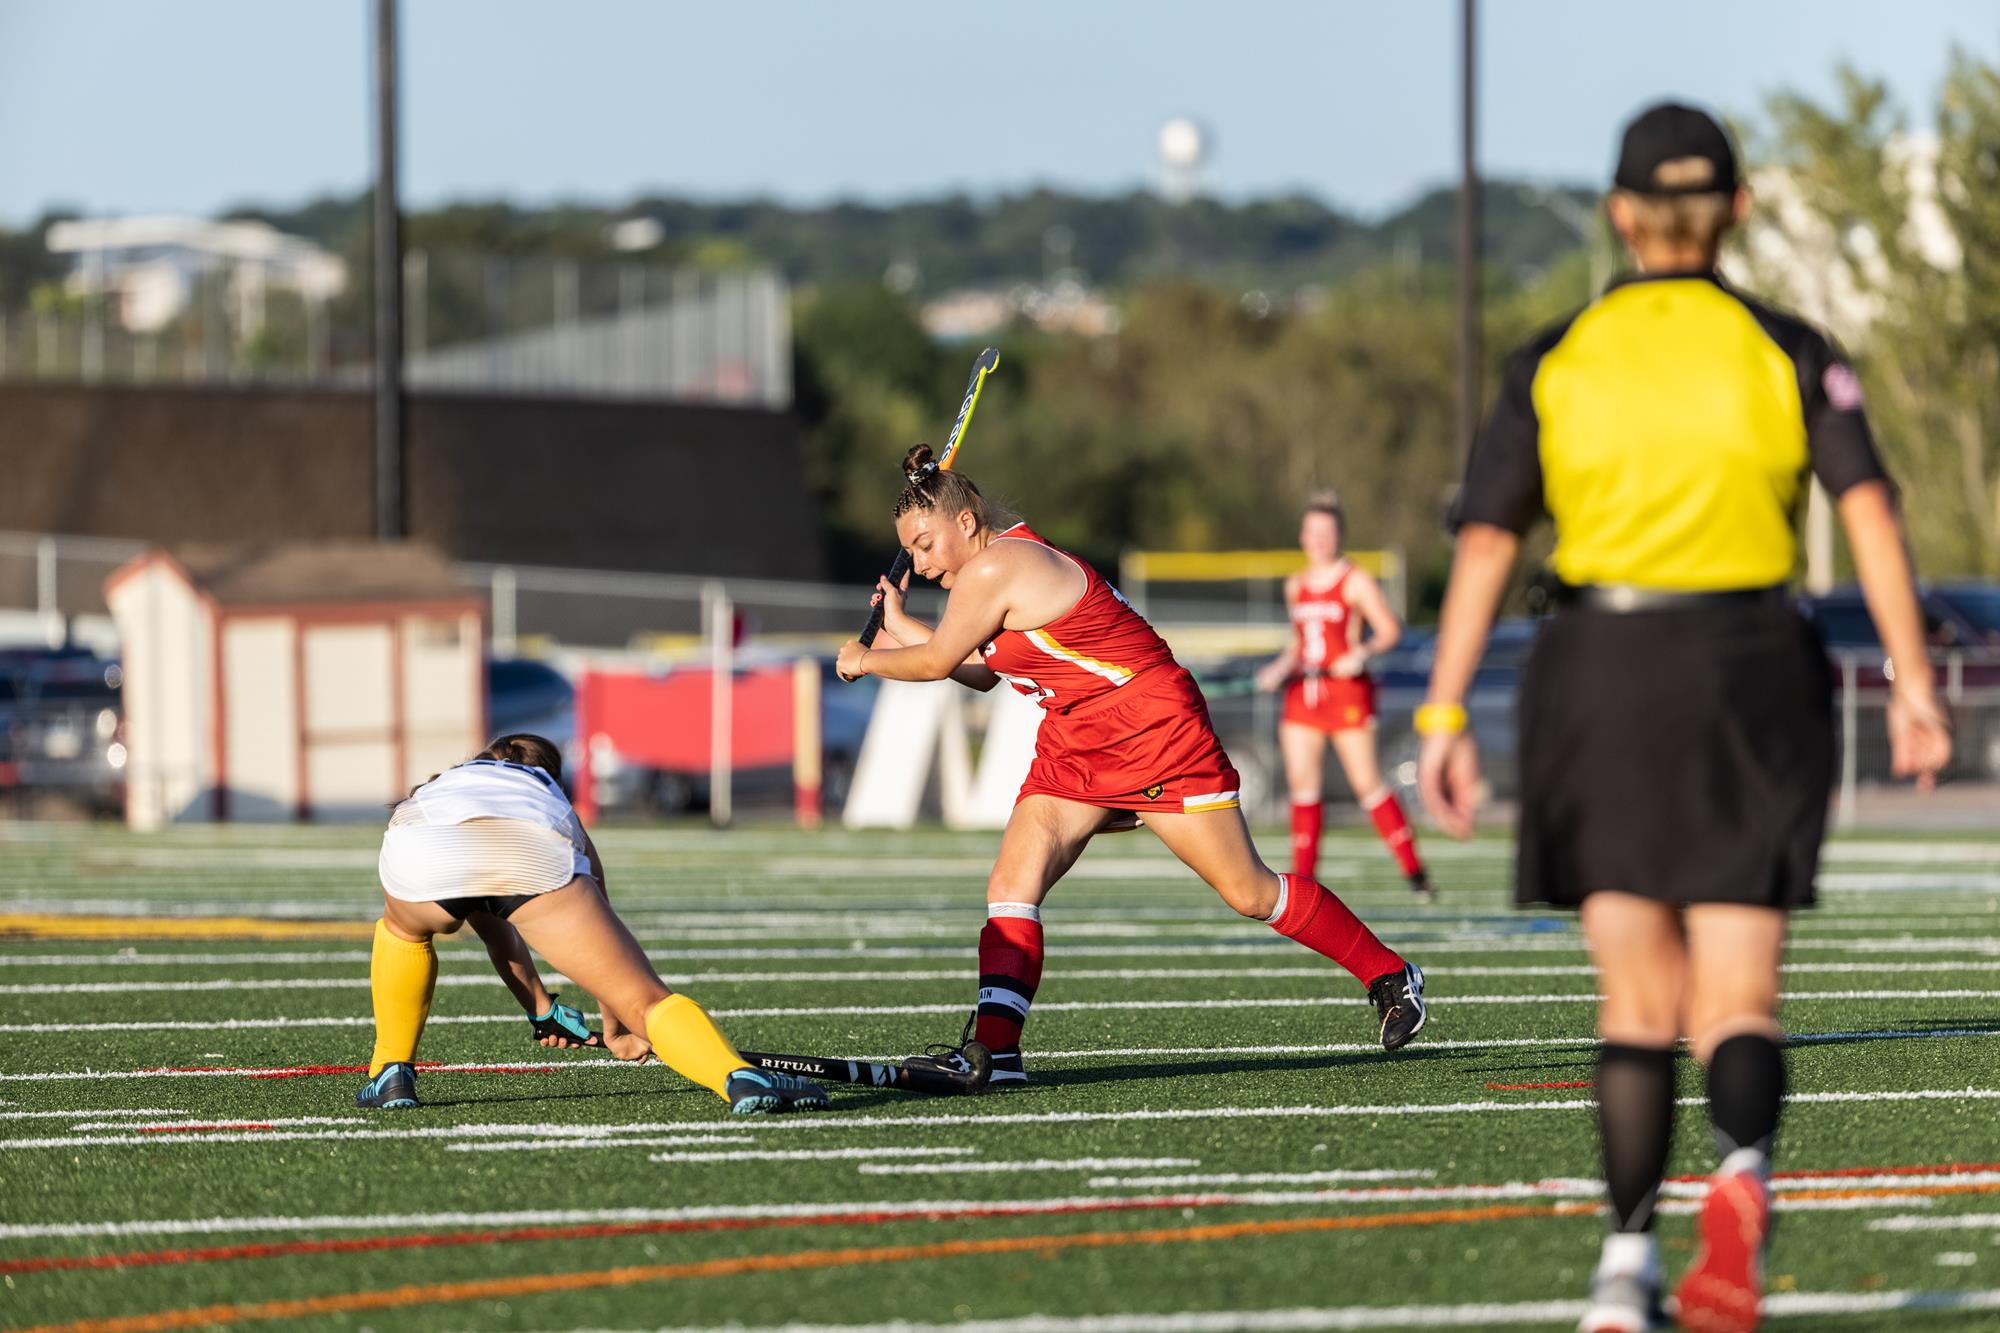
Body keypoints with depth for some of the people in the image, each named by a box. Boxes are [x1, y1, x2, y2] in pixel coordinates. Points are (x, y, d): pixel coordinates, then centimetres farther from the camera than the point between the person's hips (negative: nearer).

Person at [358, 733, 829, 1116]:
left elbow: (496, 932, 55)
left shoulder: (443, 784, 48)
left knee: (402, 926, 39)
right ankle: (740, 1077, -25)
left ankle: (391, 1076, 38)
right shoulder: (552, 801, 43)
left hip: (425, 854, 1)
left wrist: (541, 1010, 65)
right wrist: (616, 1026, 61)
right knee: (648, 999, -2)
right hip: (538, 857, -1)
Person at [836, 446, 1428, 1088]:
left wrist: (866, 660, 6)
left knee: (1249, 892, 0)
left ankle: (1388, 976, 17)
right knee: (1012, 884, -11)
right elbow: (980, 672, 18)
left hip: (1156, 729, -9)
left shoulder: (992, 570, -19)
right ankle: (995, 1051, -18)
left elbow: (935, 662, -11)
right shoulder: (1007, 565, 10)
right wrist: (898, 625, 22)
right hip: (1075, 744, 9)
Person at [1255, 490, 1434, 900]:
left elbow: (1390, 630, -7)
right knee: (1302, 782, -2)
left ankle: (1415, 873, -1)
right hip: (1303, 693, 6)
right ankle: (1302, 878, 2)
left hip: (1346, 690, -6)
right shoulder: (1296, 586, 15)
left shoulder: (1357, 582, -2)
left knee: (1366, 782, -8)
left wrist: (1362, 654, -23)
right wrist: (1282, 668, 8)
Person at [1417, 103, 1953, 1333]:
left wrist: (1445, 717, -3)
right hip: (1752, 676, -1)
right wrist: (1913, 679, -12)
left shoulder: (1555, 363, 5)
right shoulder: (1787, 350, 3)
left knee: (1640, 1003, 11)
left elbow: (1485, 543, -2)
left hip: (1600, 676, 1)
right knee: (1738, 1007, 0)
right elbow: (1869, 505, -9)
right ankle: (1744, 1170, -33)